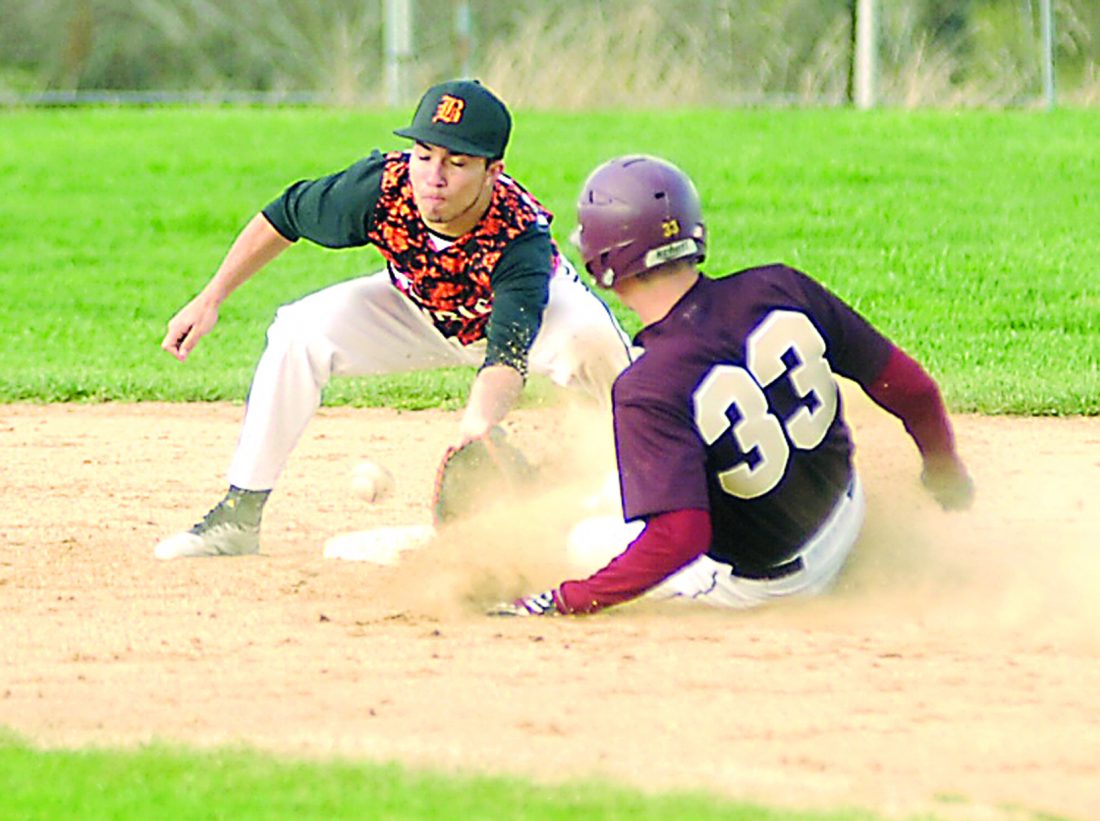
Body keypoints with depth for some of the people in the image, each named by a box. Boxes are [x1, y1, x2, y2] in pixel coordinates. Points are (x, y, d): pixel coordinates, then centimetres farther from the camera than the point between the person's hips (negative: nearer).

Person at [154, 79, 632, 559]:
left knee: (592, 340, -34)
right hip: (420, 307, 3)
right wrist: (210, 300, -10)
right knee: (299, 333, -18)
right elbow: (284, 218, -12)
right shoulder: (381, 188, -32)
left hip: (534, 304, -3)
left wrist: (476, 426, -75)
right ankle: (238, 516, -5)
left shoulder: (522, 236, -42)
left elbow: (509, 354, -56)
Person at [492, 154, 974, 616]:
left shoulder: (648, 388, -31)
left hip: (751, 584, -4)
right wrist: (943, 465, 14)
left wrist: (562, 602, -28)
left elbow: (678, 538, -36)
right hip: (844, 528, 4)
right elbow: (910, 388, -7)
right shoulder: (780, 290, -16)